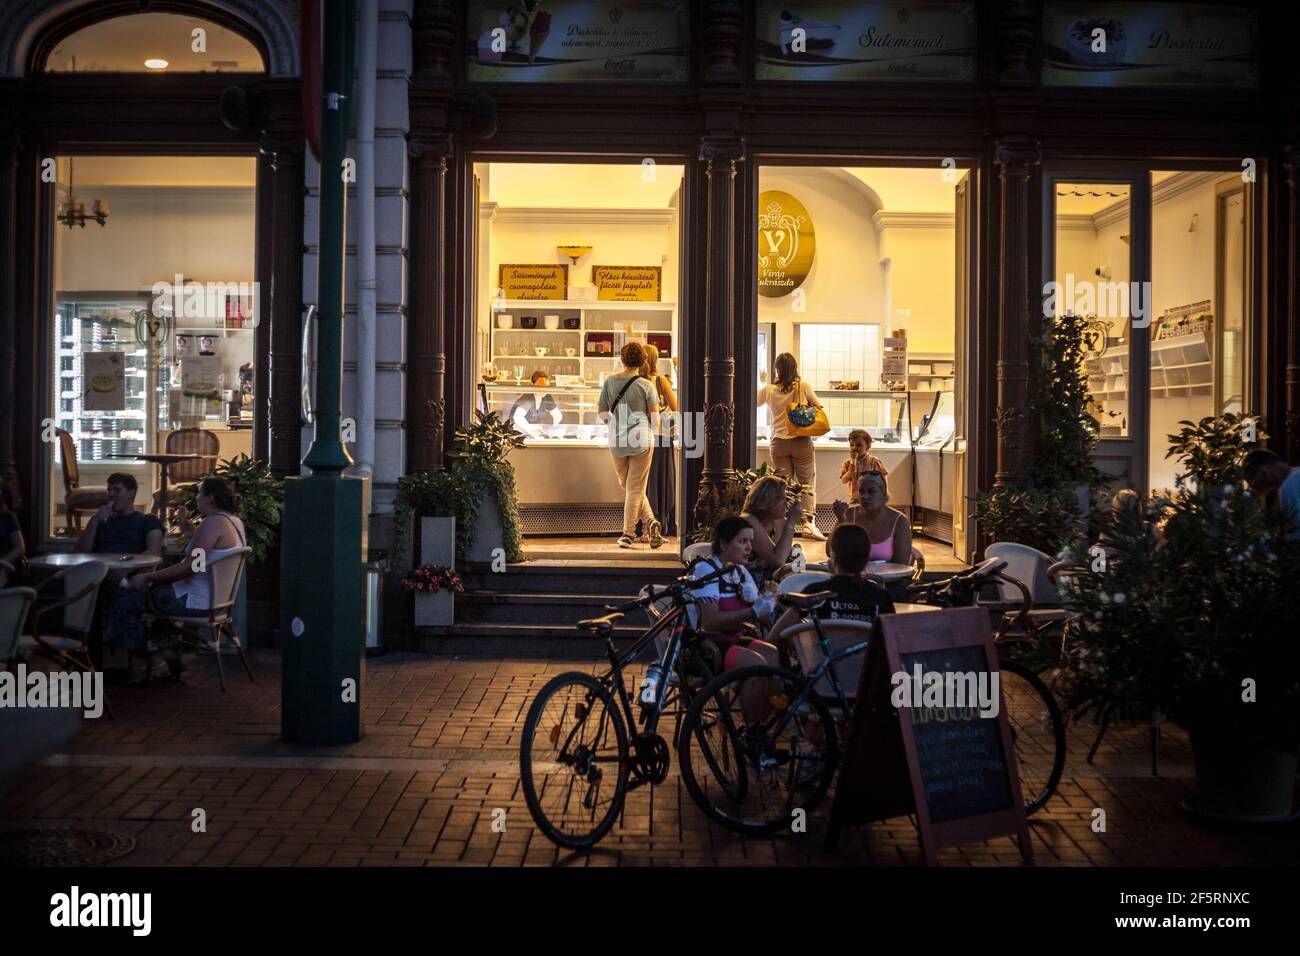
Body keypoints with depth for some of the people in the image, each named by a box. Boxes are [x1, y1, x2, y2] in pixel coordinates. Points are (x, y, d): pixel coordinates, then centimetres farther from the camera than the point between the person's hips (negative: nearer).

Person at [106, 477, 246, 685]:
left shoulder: (213, 523, -21)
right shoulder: (234, 521, 10)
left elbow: (188, 567, -25)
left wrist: (148, 577, -18)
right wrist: (187, 525, 13)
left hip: (197, 598, -11)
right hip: (214, 595, 11)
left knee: (122, 606, -3)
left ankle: (155, 662, 6)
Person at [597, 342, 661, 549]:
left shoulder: (609, 382, -3)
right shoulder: (646, 386, -9)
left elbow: (602, 412, 4)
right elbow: (655, 418, -10)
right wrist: (651, 433, 11)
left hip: (617, 441, 2)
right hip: (642, 440, -2)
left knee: (627, 486, 17)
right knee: (635, 488, 7)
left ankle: (649, 521, 5)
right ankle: (628, 533, 5)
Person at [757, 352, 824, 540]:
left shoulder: (769, 390, -1)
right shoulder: (803, 386, -4)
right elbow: (818, 406, 6)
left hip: (778, 443, 1)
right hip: (801, 441, -1)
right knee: (807, 483, 6)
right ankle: (807, 522, -4)